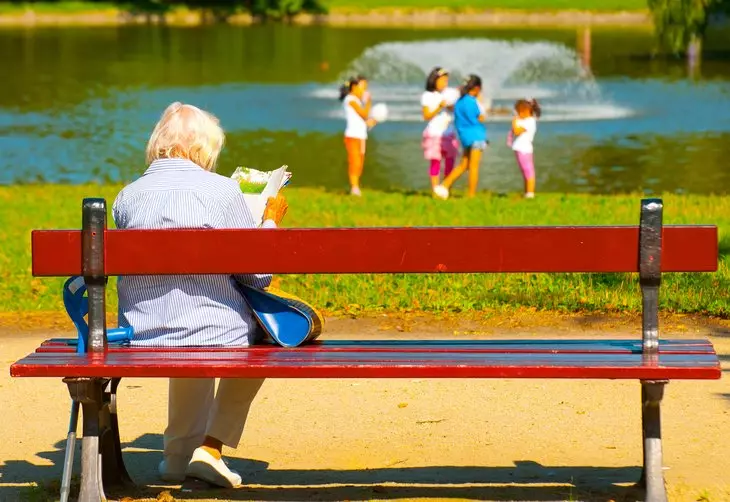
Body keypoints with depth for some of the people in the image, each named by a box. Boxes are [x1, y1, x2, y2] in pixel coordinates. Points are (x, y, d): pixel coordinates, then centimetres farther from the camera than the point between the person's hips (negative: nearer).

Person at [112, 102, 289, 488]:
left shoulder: (126, 196, 2)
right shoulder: (221, 190, -9)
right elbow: (257, 275, -3)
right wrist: (271, 221, 14)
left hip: (141, 341, 5)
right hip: (215, 337, -4)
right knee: (259, 337, 31)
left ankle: (179, 452, 45)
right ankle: (210, 446, 20)